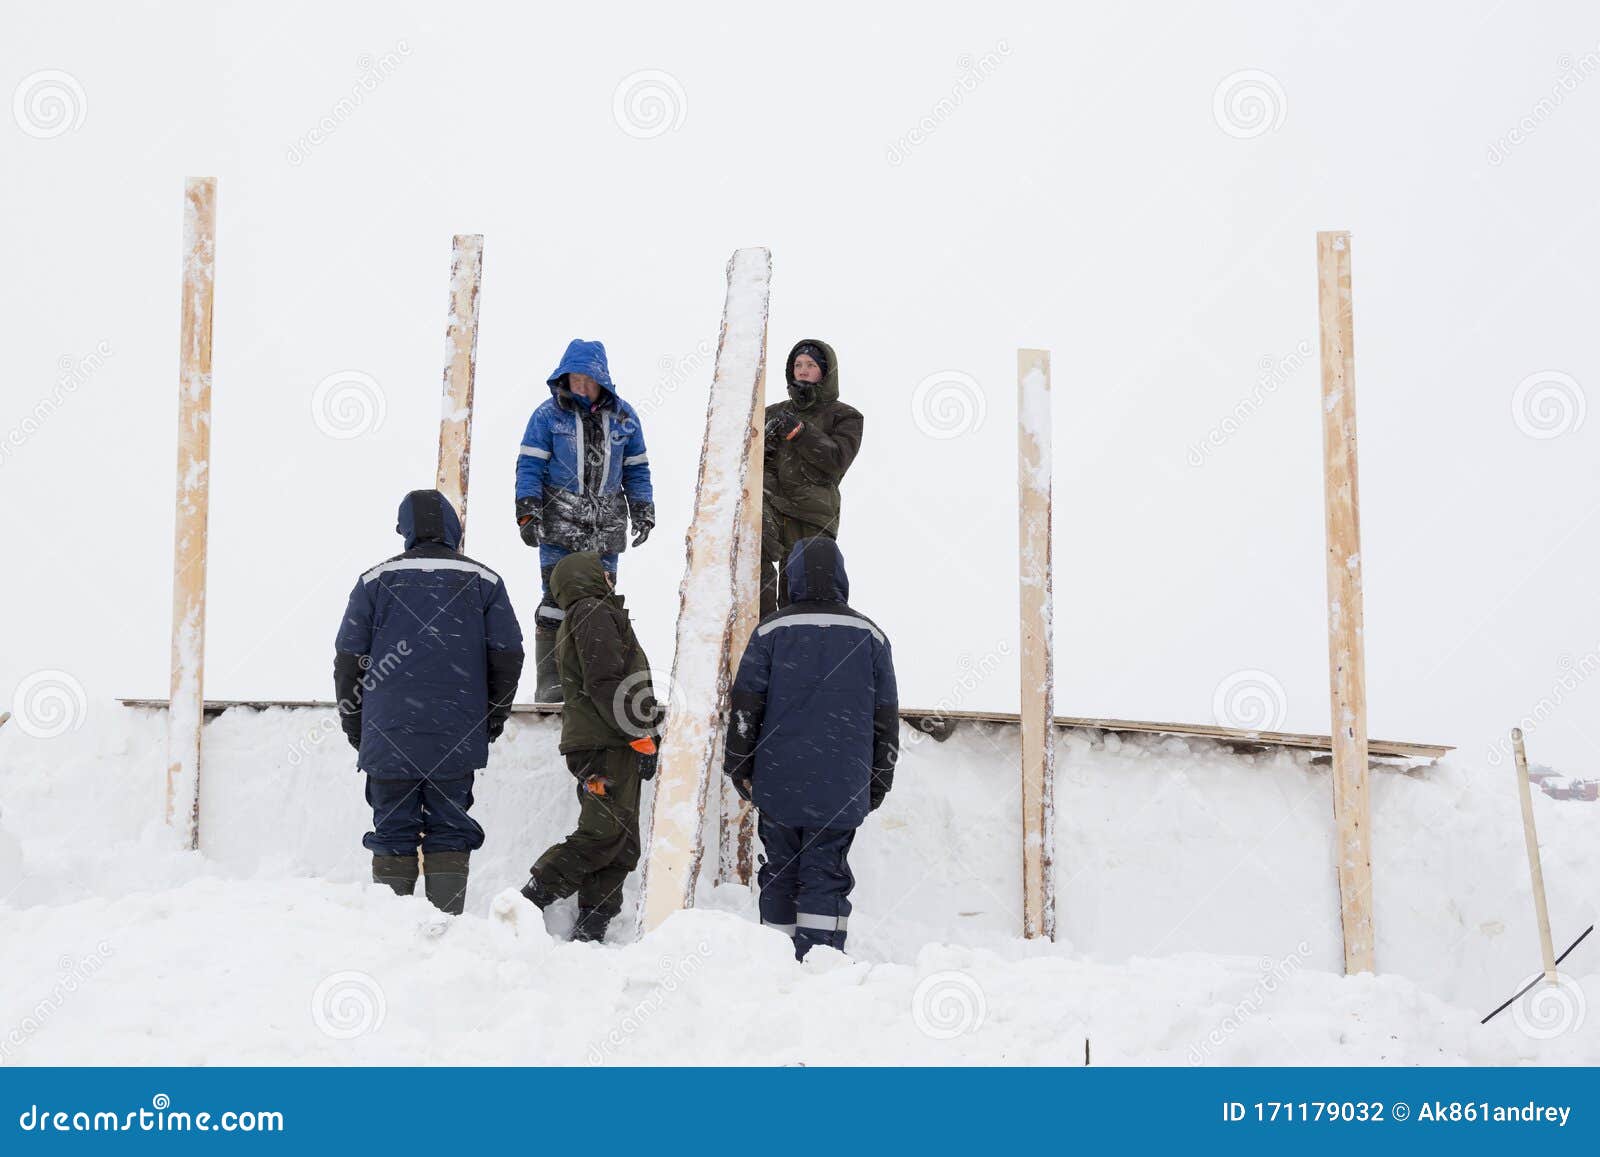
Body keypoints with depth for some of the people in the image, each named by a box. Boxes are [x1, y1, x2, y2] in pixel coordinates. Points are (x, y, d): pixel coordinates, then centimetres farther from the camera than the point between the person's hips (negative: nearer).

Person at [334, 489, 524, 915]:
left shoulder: (375, 580, 2)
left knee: (393, 834, 6)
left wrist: (354, 725, 14)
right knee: (450, 832, 7)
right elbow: (508, 655, 4)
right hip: (458, 736, 0)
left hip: (389, 735, 0)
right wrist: (494, 717, 17)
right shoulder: (483, 581, 4)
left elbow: (349, 657, 3)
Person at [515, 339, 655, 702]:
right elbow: (530, 465, 0)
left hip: (606, 527, 3)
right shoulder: (549, 413, 0)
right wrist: (528, 511, -10)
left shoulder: (623, 416, 8)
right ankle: (550, 681, -6)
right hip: (560, 523, -3)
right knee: (558, 597, -9)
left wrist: (643, 512, 7)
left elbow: (637, 469, 15)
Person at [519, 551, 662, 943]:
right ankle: (528, 902, -14)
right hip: (607, 746, -10)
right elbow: (605, 682, -15)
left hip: (604, 745, 10)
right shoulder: (595, 613, -5)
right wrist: (641, 736, -17)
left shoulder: (575, 623, 28)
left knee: (621, 846, 7)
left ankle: (590, 928, 5)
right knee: (603, 836, -15)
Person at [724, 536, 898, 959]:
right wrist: (879, 781, 18)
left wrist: (739, 767, 12)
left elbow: (744, 705, 1)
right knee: (826, 876, -1)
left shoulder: (770, 631, 1)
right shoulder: (869, 635, 6)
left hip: (778, 784, 0)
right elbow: (886, 716, 9)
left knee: (780, 872, 11)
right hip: (842, 790, 0)